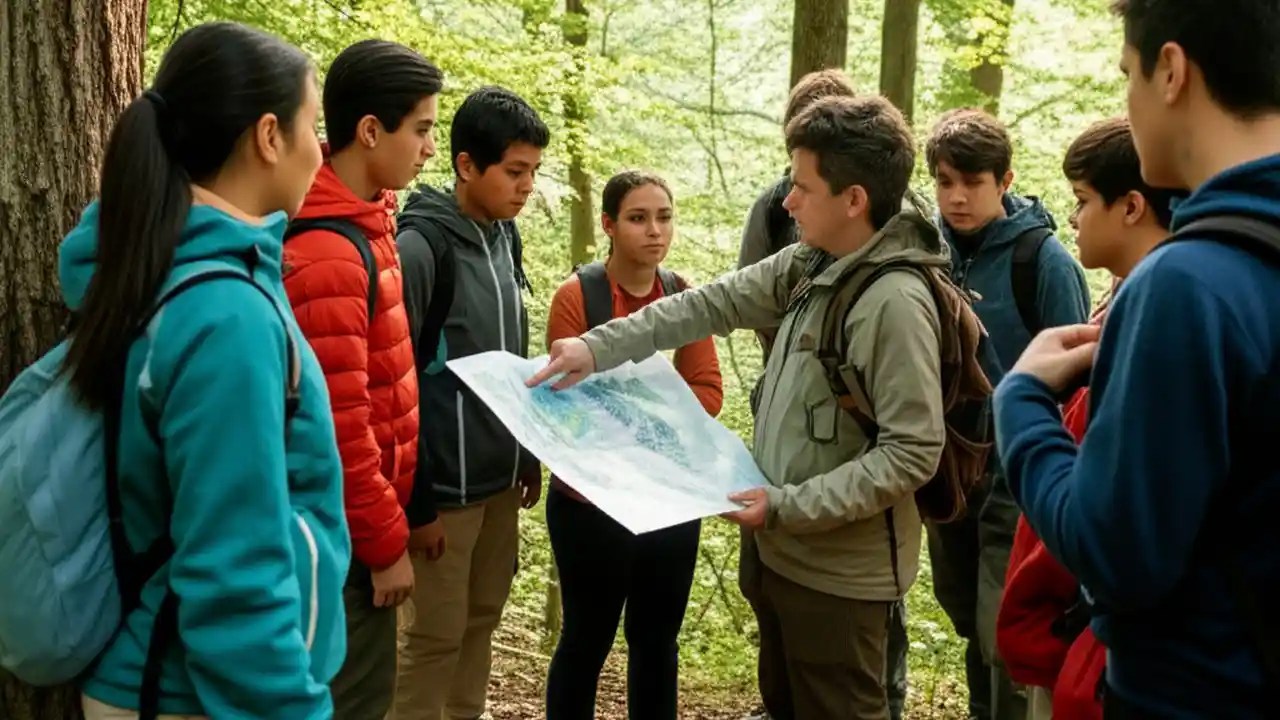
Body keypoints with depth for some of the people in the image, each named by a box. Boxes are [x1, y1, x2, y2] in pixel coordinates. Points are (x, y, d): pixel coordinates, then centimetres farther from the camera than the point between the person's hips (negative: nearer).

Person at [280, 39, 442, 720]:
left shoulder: (362, 217, 5)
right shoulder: (326, 256, -25)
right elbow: (339, 426, -23)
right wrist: (385, 543, -14)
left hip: (361, 516, 9)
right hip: (344, 531, -9)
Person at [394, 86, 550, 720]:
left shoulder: (503, 236, 7)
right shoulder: (420, 246, -17)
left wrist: (529, 453, 15)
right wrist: (415, 498, -16)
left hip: (501, 479, 7)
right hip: (446, 486, -7)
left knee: (481, 623, 16)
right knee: (435, 636, 3)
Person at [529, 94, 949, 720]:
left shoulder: (895, 302, -24)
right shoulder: (808, 265, 1)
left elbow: (912, 453, -25)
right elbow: (712, 305, 6)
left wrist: (790, 506, -23)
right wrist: (598, 346, -1)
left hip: (837, 570, -8)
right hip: (781, 550, 8)